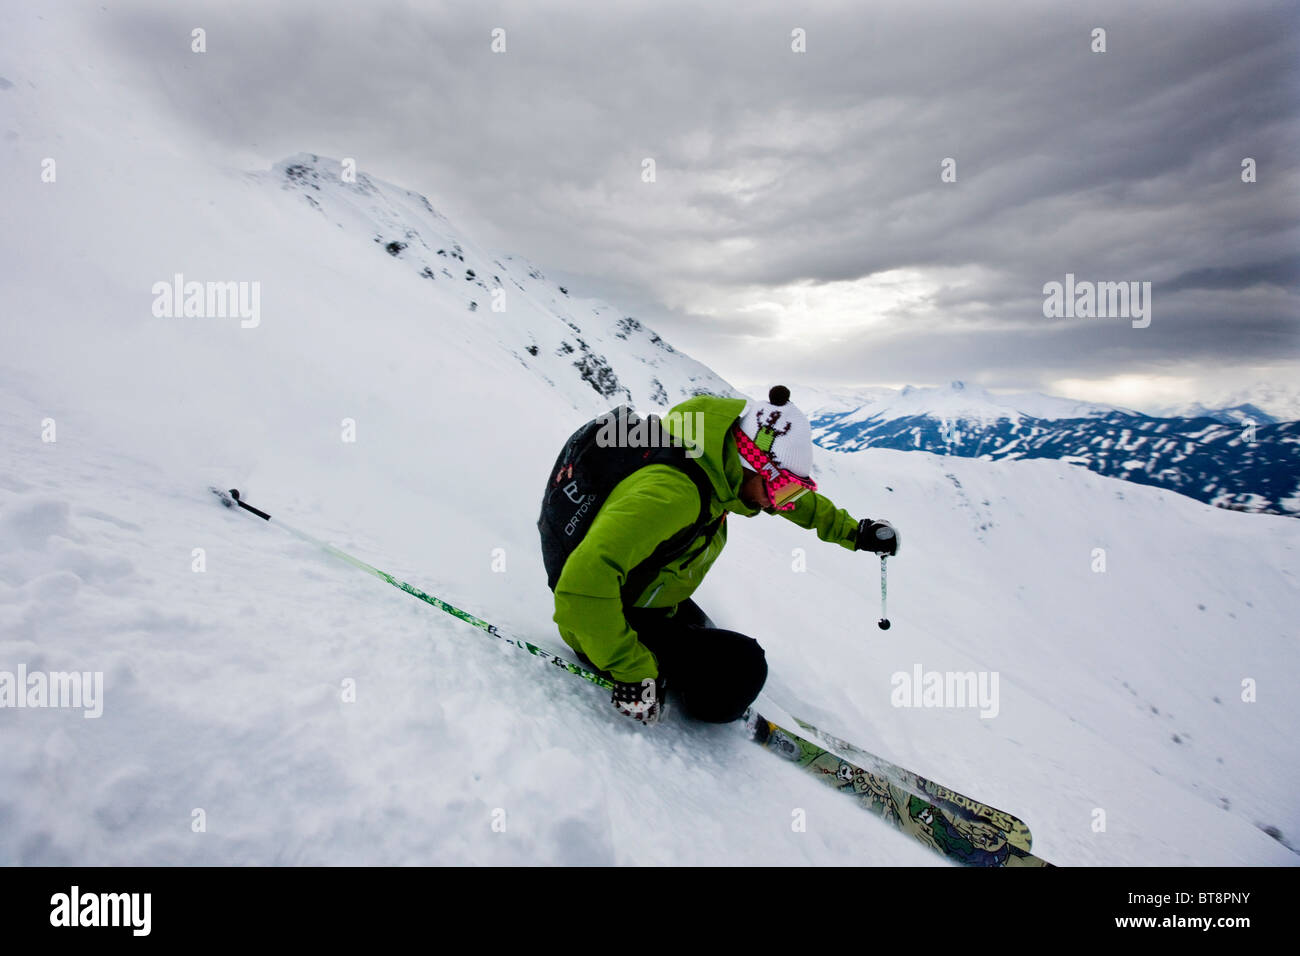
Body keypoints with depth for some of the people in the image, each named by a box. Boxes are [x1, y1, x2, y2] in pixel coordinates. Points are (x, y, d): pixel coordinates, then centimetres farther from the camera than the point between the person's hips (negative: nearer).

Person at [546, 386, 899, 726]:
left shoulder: (722, 473, -8)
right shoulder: (675, 493, -36)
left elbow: (789, 498, 13)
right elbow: (586, 578, -44)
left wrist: (852, 531, 19)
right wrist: (633, 669, -36)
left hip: (655, 605, 9)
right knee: (741, 668, -19)